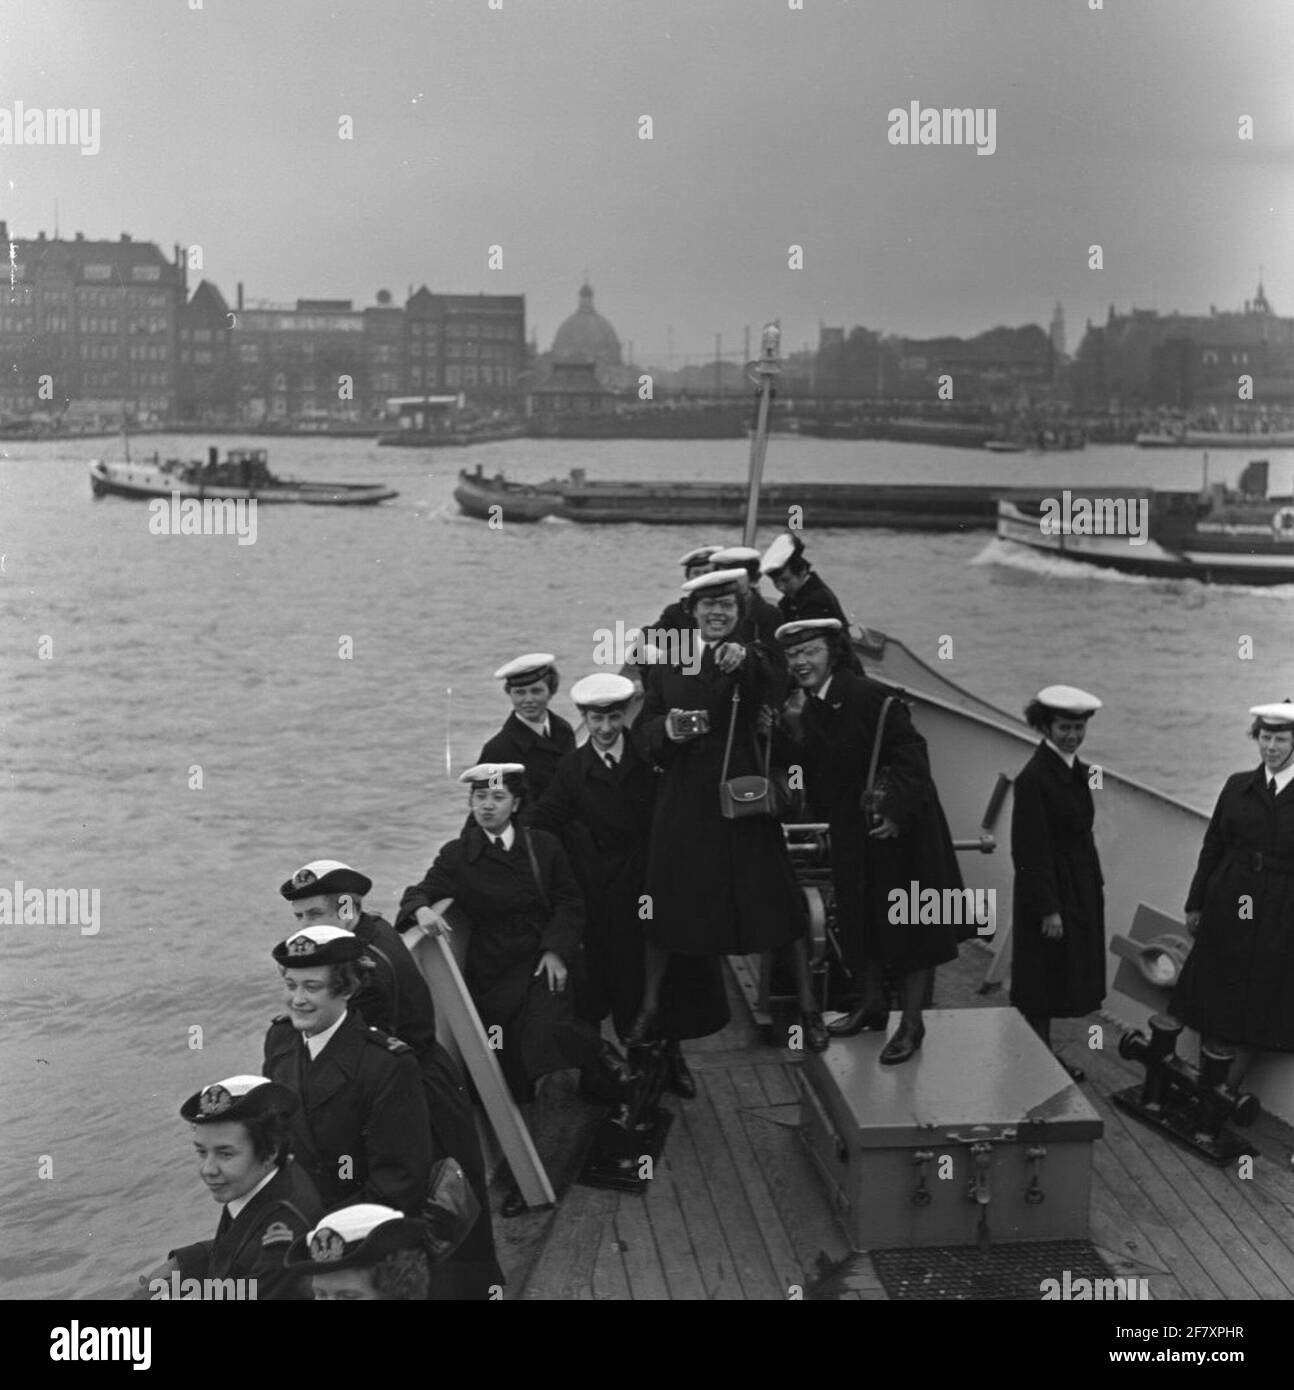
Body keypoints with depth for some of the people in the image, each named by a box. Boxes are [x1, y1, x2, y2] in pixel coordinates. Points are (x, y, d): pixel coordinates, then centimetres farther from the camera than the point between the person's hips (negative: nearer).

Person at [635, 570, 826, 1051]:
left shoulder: (752, 657, 3)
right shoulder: (667, 663, 9)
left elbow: (774, 686, -21)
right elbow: (646, 727, 6)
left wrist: (745, 658, -41)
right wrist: (668, 728, -16)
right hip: (682, 795, 2)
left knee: (777, 897, -3)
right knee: (666, 899, 5)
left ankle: (808, 1007, 8)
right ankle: (650, 1006, 20)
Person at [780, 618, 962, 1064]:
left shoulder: (870, 696, -18)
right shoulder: (809, 713, 7)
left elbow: (910, 754, -22)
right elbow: (817, 781, 12)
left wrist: (897, 811, -28)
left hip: (902, 829, -8)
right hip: (852, 834, 8)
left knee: (909, 923, 1)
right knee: (861, 922, 16)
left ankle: (912, 1023, 10)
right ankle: (872, 1005, 33)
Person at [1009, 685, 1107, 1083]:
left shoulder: (1076, 769, 8)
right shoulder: (1034, 778, -19)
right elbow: (1031, 851, -19)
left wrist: (1094, 885, 12)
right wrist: (1048, 909, -19)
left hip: (1080, 889, 9)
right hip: (1048, 890, -9)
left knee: (1062, 979, 17)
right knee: (1042, 979, 3)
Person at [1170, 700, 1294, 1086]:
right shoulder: (1238, 786, 4)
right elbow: (1212, 847, 8)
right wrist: (1195, 904, 8)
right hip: (1227, 906, 3)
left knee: (1255, 1004, 8)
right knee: (1216, 997, 11)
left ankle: (1229, 1087, 23)